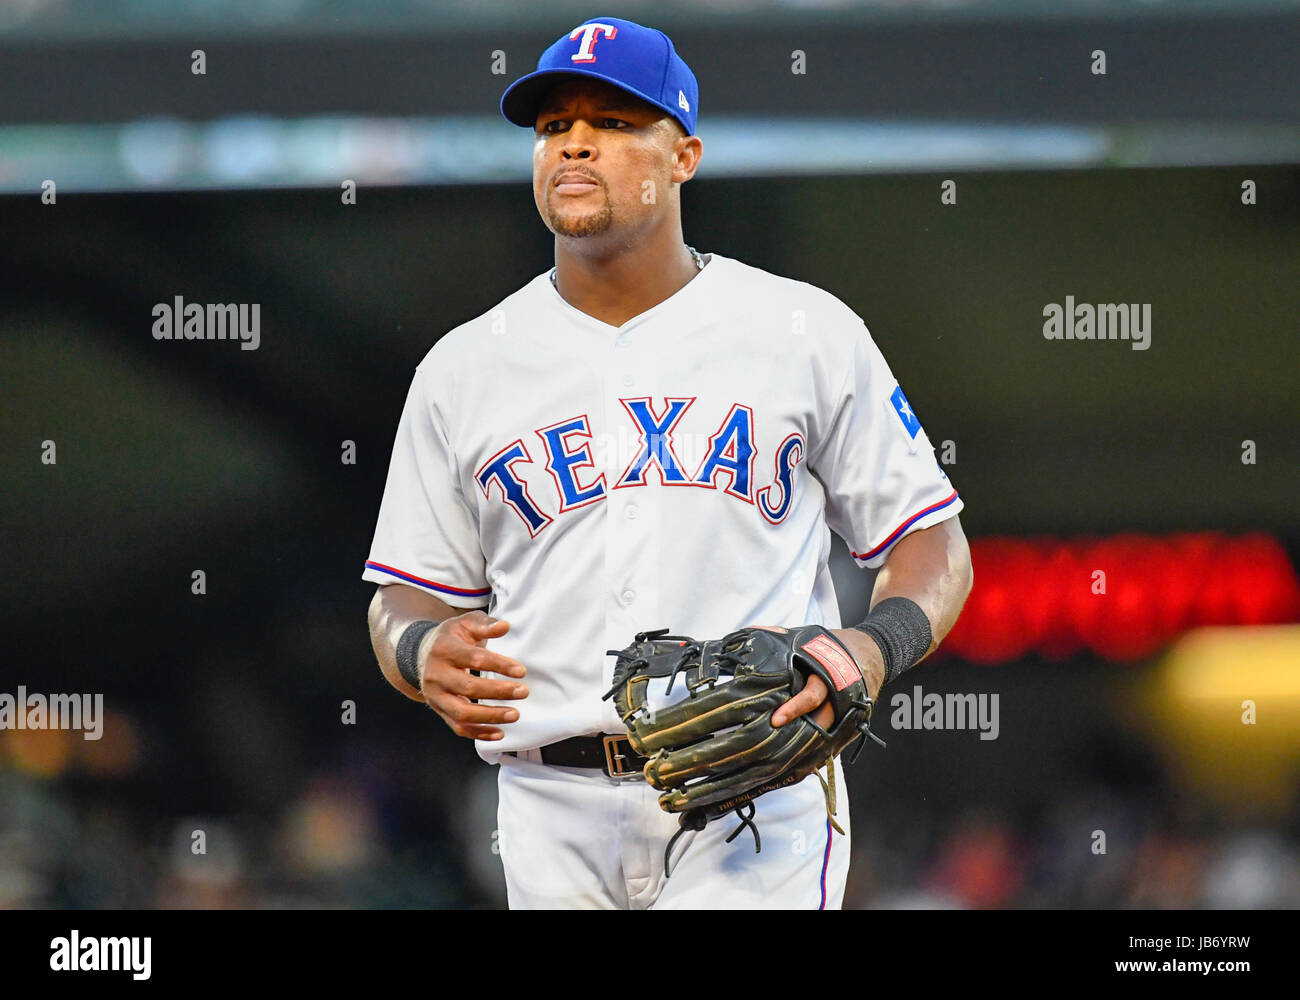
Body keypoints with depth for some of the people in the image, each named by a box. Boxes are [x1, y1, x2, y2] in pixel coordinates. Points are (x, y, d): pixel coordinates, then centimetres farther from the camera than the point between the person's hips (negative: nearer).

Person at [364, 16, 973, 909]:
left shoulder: (807, 332, 7)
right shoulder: (463, 369, 13)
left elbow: (933, 542, 9)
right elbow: (407, 597, 15)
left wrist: (876, 647, -13)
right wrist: (425, 654, -10)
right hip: (557, 822, 3)